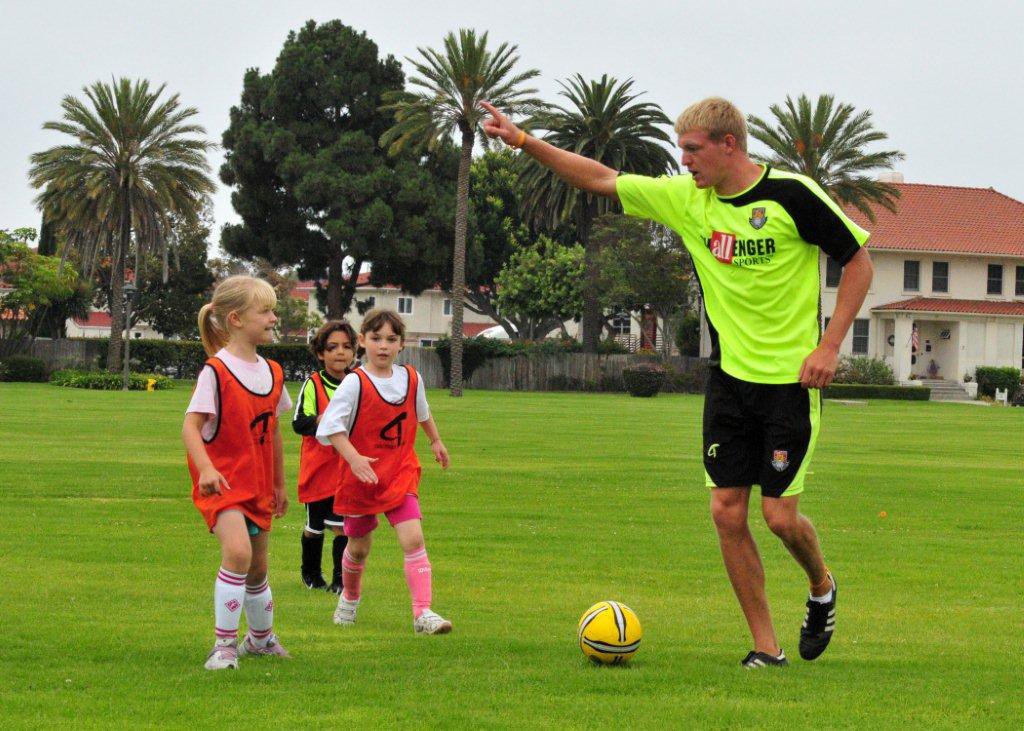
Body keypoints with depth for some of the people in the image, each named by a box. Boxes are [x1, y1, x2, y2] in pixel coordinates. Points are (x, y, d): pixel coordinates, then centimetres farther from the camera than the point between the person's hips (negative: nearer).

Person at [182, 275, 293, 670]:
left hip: (258, 485, 7)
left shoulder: (272, 373, 8)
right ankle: (224, 645, -20)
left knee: (257, 567, 17)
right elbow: (191, 425, -19)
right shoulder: (216, 372, -14)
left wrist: (279, 485, 21)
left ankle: (261, 638, 38)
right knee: (238, 551, -27)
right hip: (222, 482, -7)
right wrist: (206, 469, -34)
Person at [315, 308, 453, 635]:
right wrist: (354, 458, -31)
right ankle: (350, 598, 42)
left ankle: (423, 613, -19)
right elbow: (330, 426, -19)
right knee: (359, 547, 13)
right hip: (361, 475, -2)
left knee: (413, 540, -15)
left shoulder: (411, 378, 1)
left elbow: (422, 412, 23)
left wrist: (435, 441, 35)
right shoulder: (355, 383, -14)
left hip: (401, 474, 2)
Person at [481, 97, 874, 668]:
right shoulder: (687, 198, 3)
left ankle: (822, 588, 26)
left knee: (780, 516, -7)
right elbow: (601, 179, 9)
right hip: (730, 378, 5)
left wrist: (830, 346, -11)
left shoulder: (791, 194, -12)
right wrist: (522, 140, 3)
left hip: (791, 382, -5)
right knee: (728, 510, -1)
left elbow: (859, 261, -5)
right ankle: (767, 647, 9)